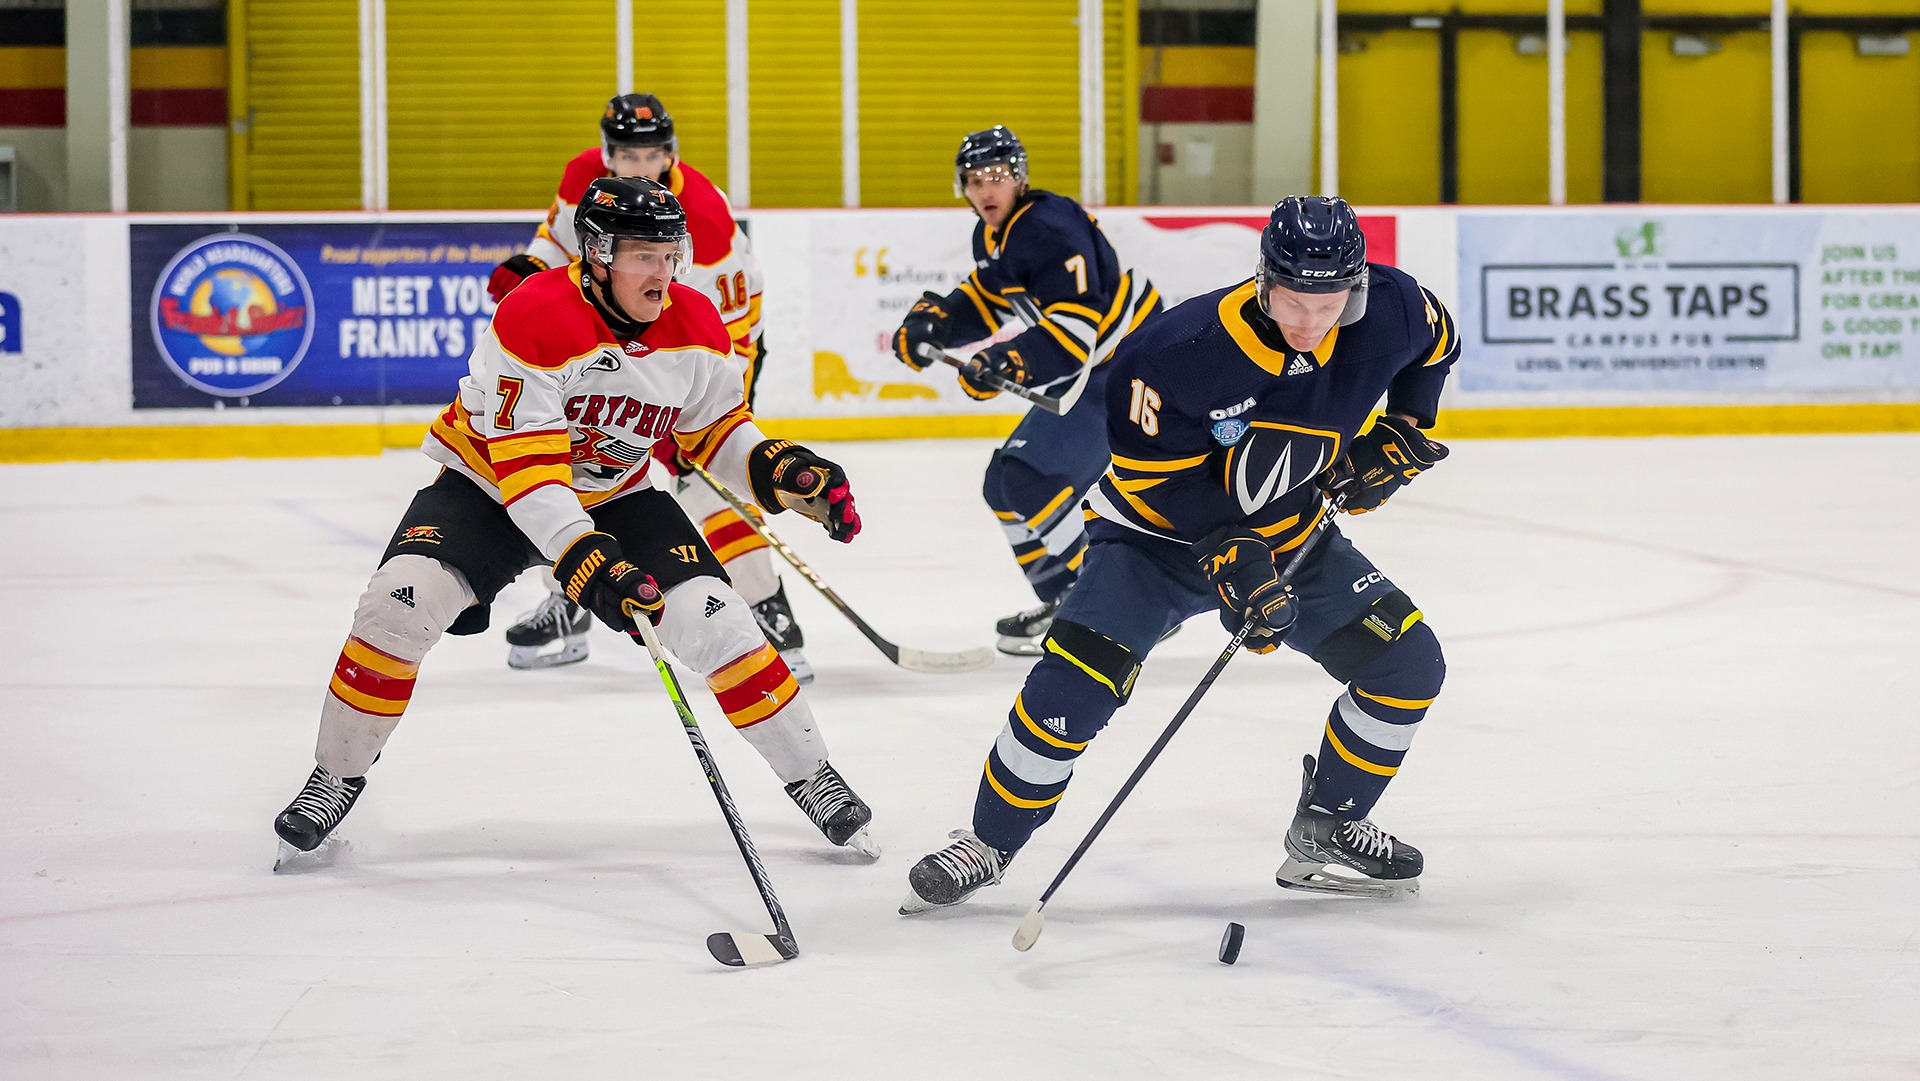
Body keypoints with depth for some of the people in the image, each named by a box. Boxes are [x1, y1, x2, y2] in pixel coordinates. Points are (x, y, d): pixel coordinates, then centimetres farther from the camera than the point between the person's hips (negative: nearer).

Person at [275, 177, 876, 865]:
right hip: (489, 481, -4)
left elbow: (715, 428, 4)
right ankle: (336, 780, -6)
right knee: (401, 599, -26)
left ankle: (811, 779, 3)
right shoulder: (534, 319, -31)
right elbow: (525, 463, -35)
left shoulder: (694, 325, -12)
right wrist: (582, 557, -45)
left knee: (711, 616, -14)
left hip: (616, 495, 4)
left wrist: (784, 472, -14)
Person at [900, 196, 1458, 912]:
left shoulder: (1389, 311, -18)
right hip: (1159, 532, -4)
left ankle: (1324, 833, 11)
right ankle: (990, 841, 0)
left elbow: (1435, 344, 7)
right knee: (1074, 683, -21)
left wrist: (1401, 434, -3)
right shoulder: (1182, 350, -31)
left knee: (1409, 663, -7)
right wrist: (1230, 561, -31)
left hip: (1292, 533, 4)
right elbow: (1157, 474, -21)